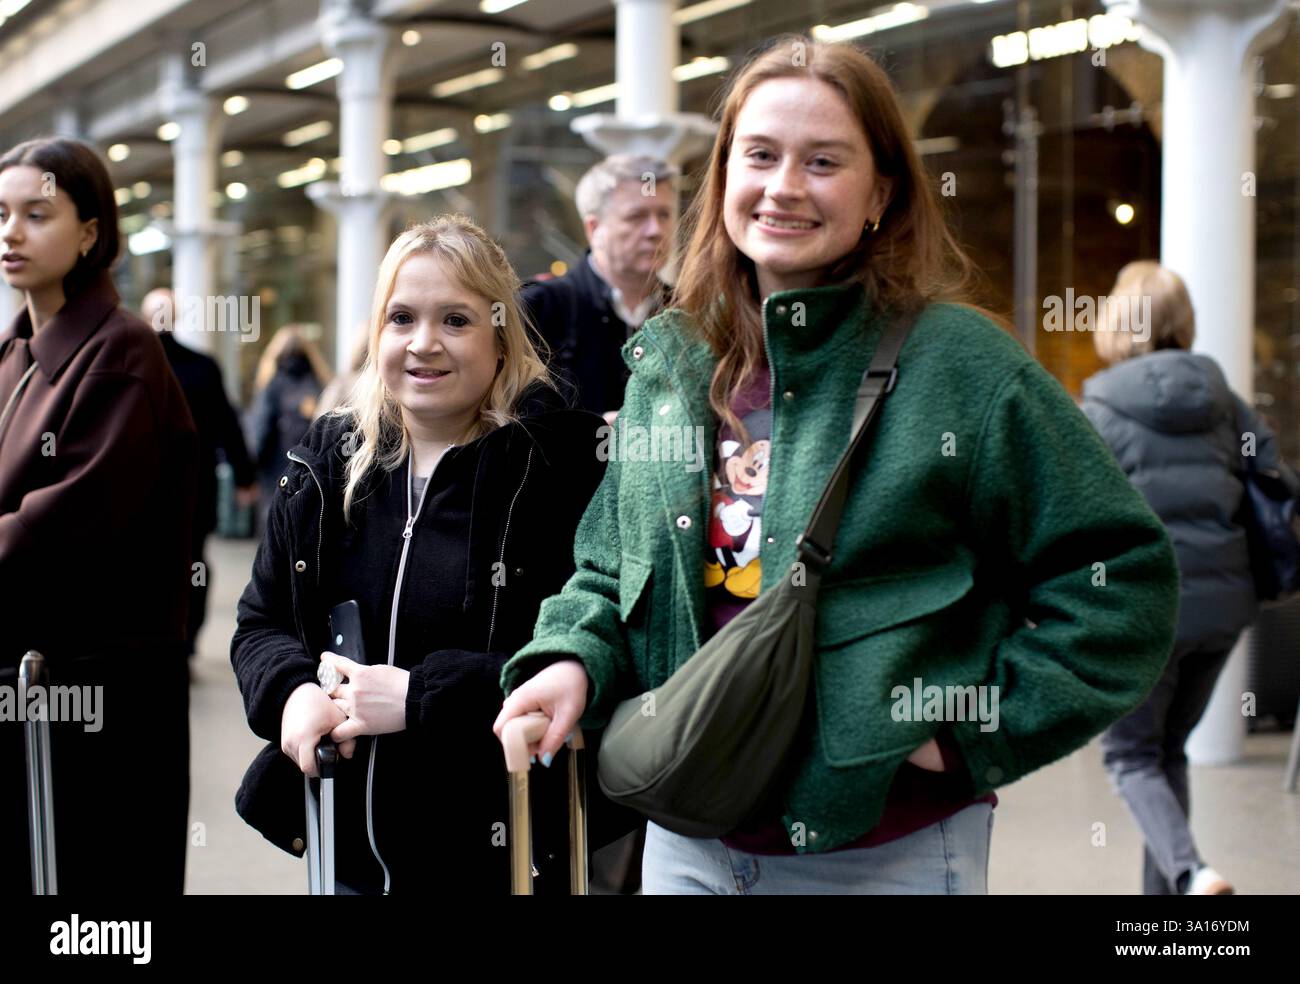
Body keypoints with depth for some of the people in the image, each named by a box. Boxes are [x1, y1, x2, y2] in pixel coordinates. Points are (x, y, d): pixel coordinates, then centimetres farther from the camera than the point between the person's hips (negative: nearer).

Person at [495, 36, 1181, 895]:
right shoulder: (666, 367, 6)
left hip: (891, 849, -4)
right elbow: (613, 565, 16)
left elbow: (1122, 574, -9)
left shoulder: (959, 362, -10)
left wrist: (983, 726, -13)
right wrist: (571, 660, -3)